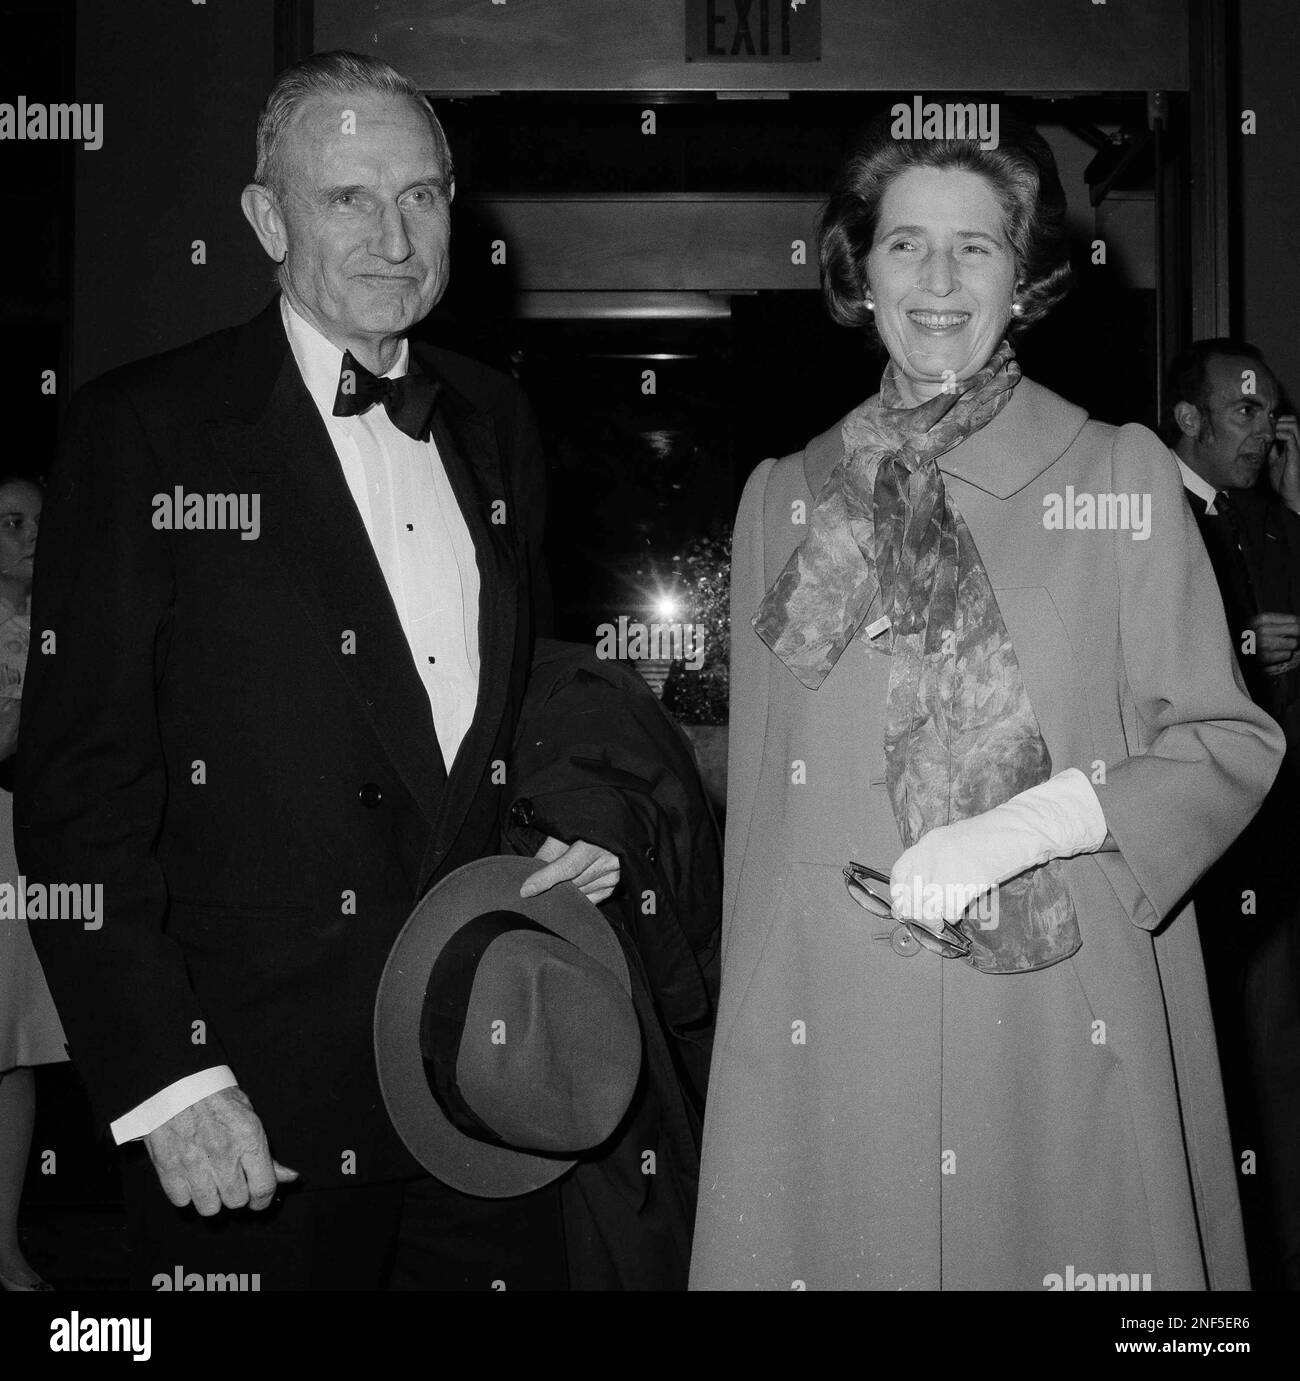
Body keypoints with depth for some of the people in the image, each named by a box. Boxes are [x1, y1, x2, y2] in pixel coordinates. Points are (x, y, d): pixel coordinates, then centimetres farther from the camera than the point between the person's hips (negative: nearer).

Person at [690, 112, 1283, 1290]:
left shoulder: (1120, 474, 2)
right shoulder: (784, 497, 9)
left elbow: (1229, 743, 0)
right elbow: (759, 790, 10)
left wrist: (1027, 825, -14)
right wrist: (753, 1001, 8)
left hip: (1065, 1025, -1)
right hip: (830, 1029, 2)